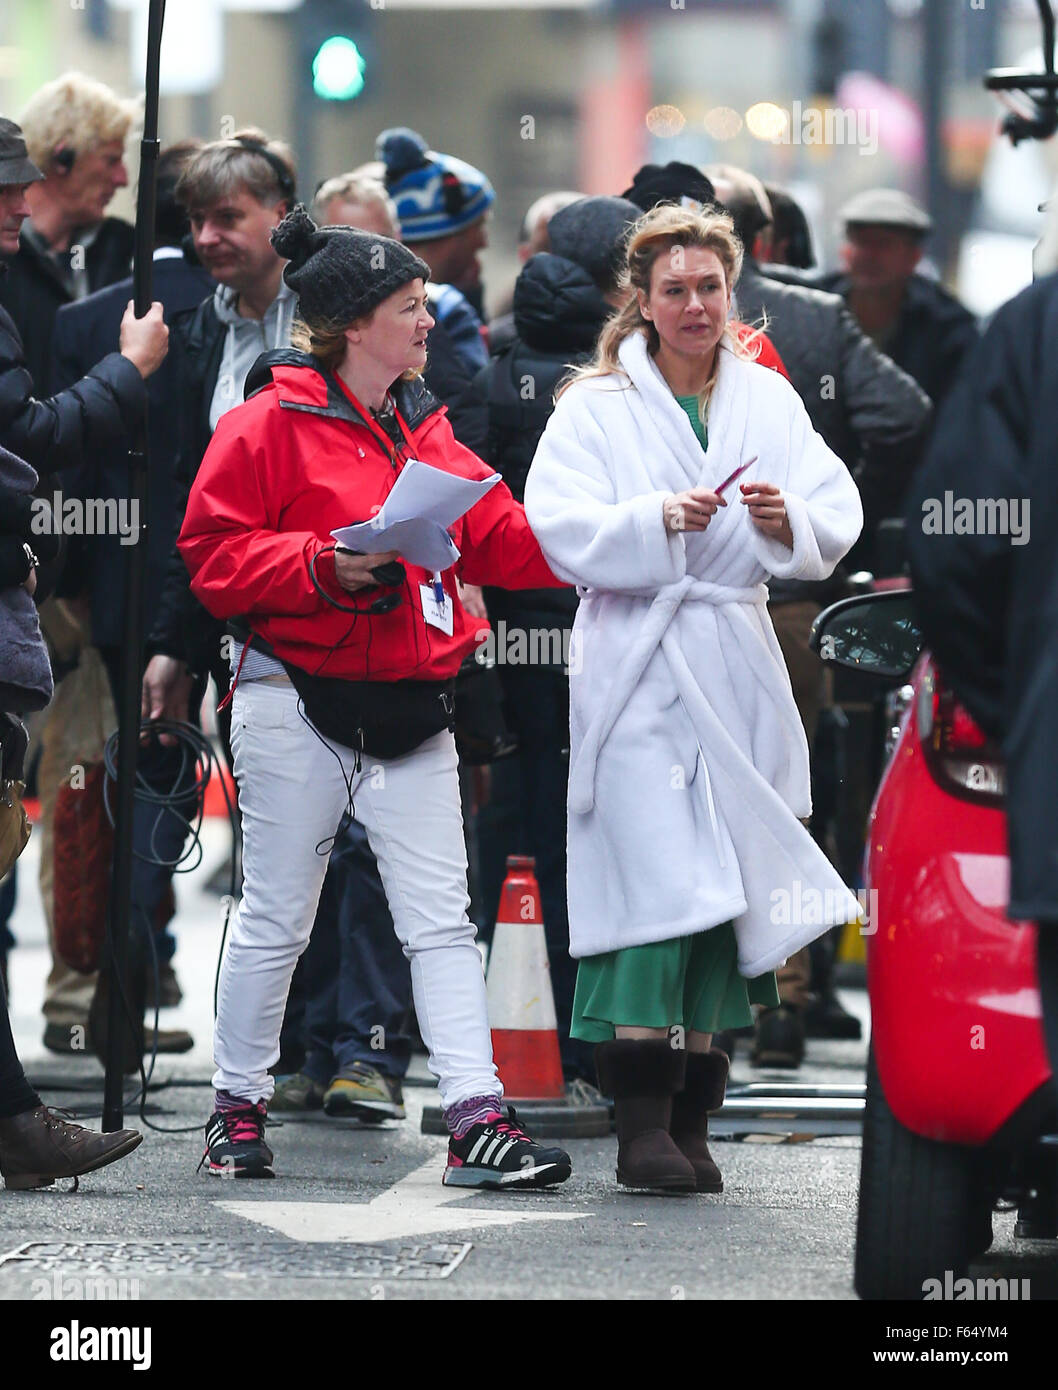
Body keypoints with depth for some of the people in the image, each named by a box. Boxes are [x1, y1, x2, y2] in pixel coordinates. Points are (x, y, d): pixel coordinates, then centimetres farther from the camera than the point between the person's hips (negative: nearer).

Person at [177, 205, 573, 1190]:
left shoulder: (423, 429, 14)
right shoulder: (272, 425, -7)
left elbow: (499, 536, 10)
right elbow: (215, 555, -9)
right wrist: (323, 565, -21)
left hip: (410, 709, 6)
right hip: (300, 708, -6)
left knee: (441, 920, -1)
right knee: (276, 918, 4)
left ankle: (477, 1120, -5)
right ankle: (238, 1108, 18)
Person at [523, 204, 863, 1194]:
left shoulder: (769, 401, 12)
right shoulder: (597, 407, 2)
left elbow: (836, 520, 6)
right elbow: (557, 529, -8)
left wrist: (789, 520, -16)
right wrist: (659, 521, -23)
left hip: (737, 671, 4)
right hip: (636, 665, -4)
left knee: (722, 890, 4)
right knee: (654, 880, -14)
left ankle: (691, 1123, 10)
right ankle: (642, 1123, -15)